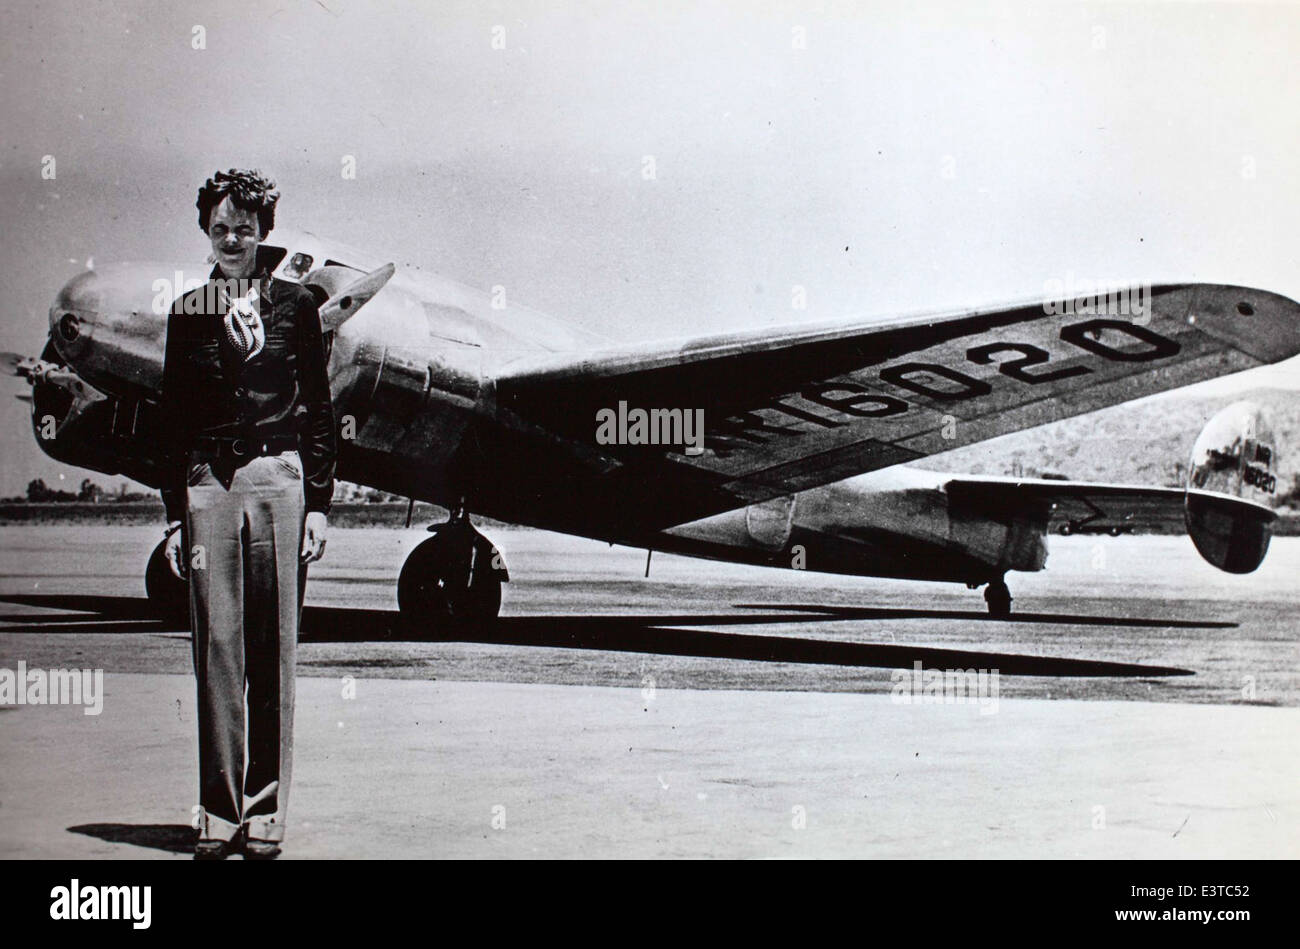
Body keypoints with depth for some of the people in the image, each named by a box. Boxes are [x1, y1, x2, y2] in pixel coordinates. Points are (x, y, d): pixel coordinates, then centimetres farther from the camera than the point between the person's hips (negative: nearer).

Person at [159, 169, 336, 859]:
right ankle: (219, 815, 6)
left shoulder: (293, 306, 7)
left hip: (279, 477, -1)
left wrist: (318, 502, 1)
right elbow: (173, 419, 10)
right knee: (217, 642, 0)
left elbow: (318, 409, 8)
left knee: (274, 646, 0)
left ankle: (266, 815, 6)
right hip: (208, 483, 1)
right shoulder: (188, 313, 10)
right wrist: (175, 514, 4)